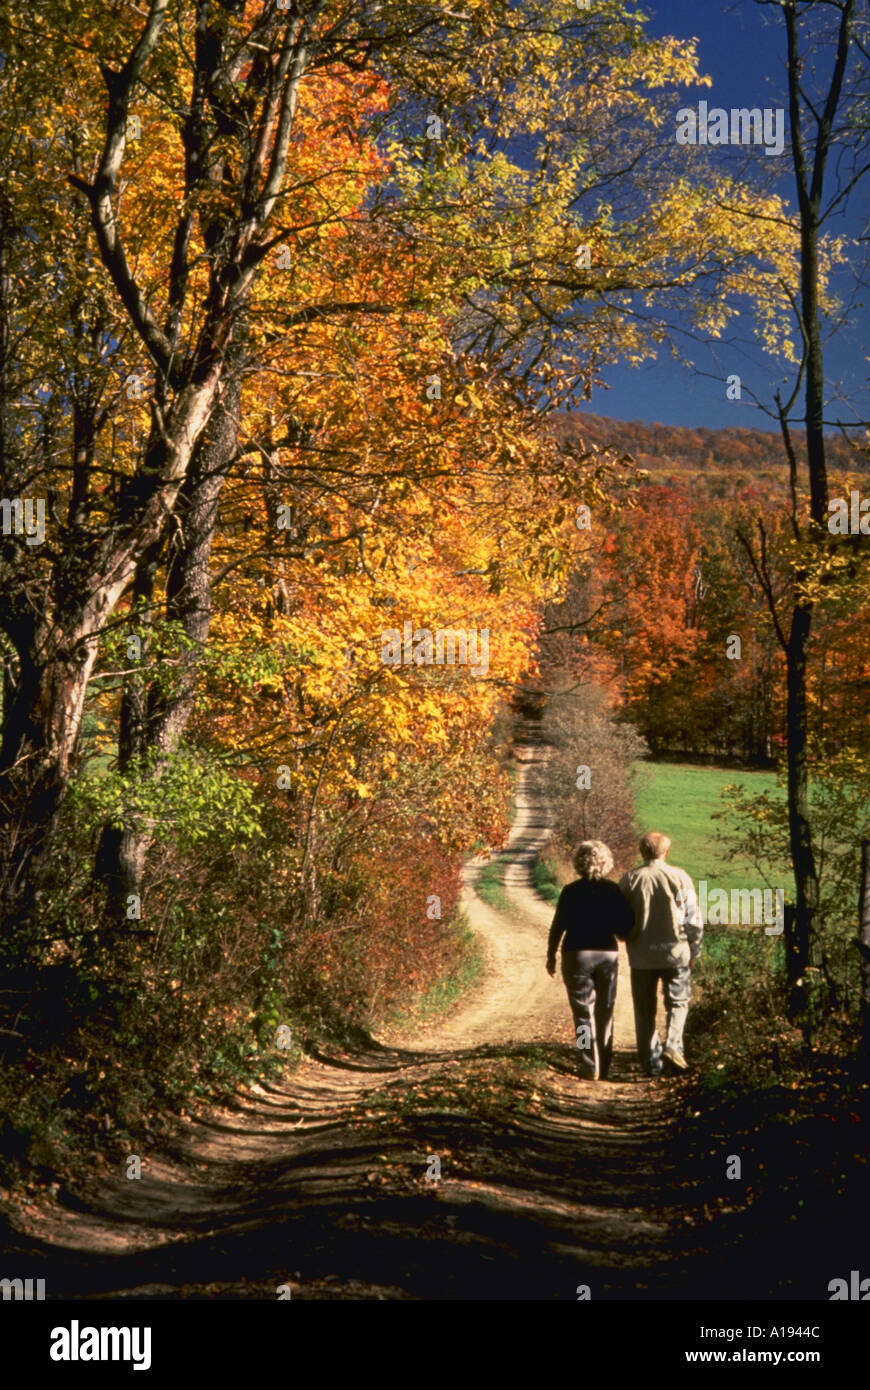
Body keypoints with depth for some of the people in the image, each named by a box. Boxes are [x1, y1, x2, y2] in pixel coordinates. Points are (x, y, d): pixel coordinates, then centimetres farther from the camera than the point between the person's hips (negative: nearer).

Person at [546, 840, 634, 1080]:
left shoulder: (571, 891, -8)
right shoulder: (612, 890, -2)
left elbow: (558, 926, -6)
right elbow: (626, 924, -5)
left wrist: (551, 955, 4)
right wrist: (620, 934, 17)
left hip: (577, 955, -2)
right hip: (607, 954, 3)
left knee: (583, 1013, 4)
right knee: (605, 1012, 13)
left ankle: (590, 1068, 1)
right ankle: (604, 1067, 18)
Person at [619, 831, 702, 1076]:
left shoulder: (630, 879, -2)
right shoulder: (679, 877, -4)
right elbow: (693, 919, -3)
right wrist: (694, 951, 8)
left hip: (641, 955, 1)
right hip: (675, 952, -1)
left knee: (645, 1010, 10)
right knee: (678, 1002, 14)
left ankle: (651, 1062, 12)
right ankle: (672, 1045, -7)